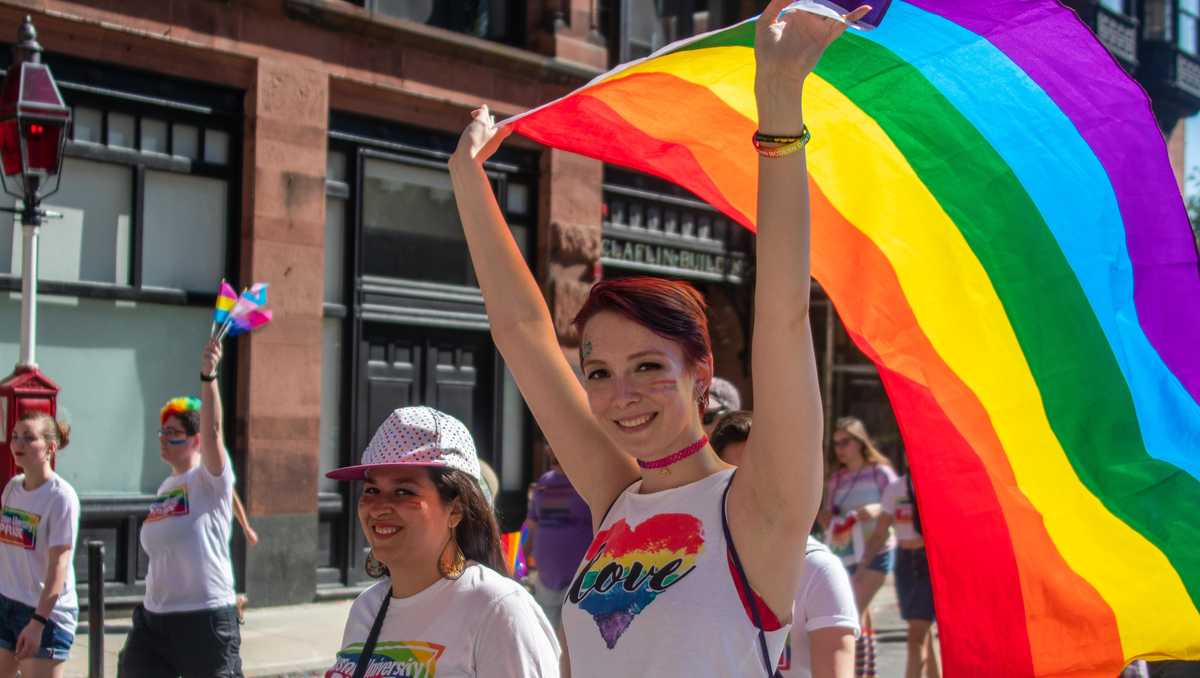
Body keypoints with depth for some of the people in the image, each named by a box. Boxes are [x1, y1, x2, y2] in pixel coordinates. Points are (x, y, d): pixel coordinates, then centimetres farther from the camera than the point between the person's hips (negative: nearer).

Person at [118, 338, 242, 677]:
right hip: (153, 617, 8)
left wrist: (208, 375, -39)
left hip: (206, 618, -8)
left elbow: (213, 431, -27)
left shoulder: (210, 479, -8)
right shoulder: (165, 488, 14)